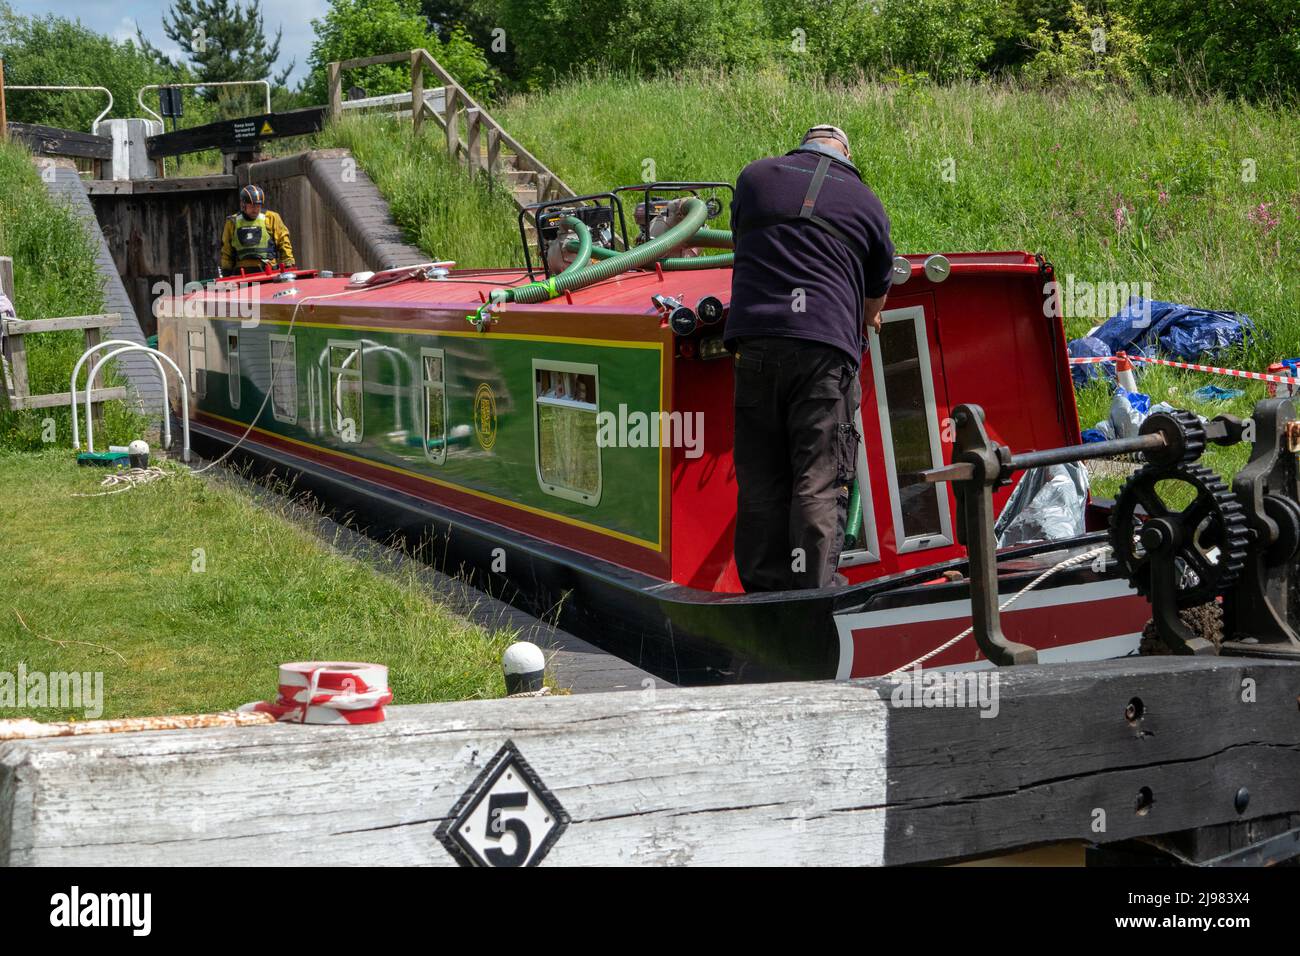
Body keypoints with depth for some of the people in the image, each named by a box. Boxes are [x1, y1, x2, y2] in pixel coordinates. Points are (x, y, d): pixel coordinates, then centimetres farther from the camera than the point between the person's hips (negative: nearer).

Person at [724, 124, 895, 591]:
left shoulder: (755, 176, 17)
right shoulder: (866, 202, 14)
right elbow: (878, 289, 27)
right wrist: (866, 325, 49)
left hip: (755, 341, 2)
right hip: (826, 346, -2)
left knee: (759, 480, 7)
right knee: (821, 482, -2)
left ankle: (764, 592, 10)